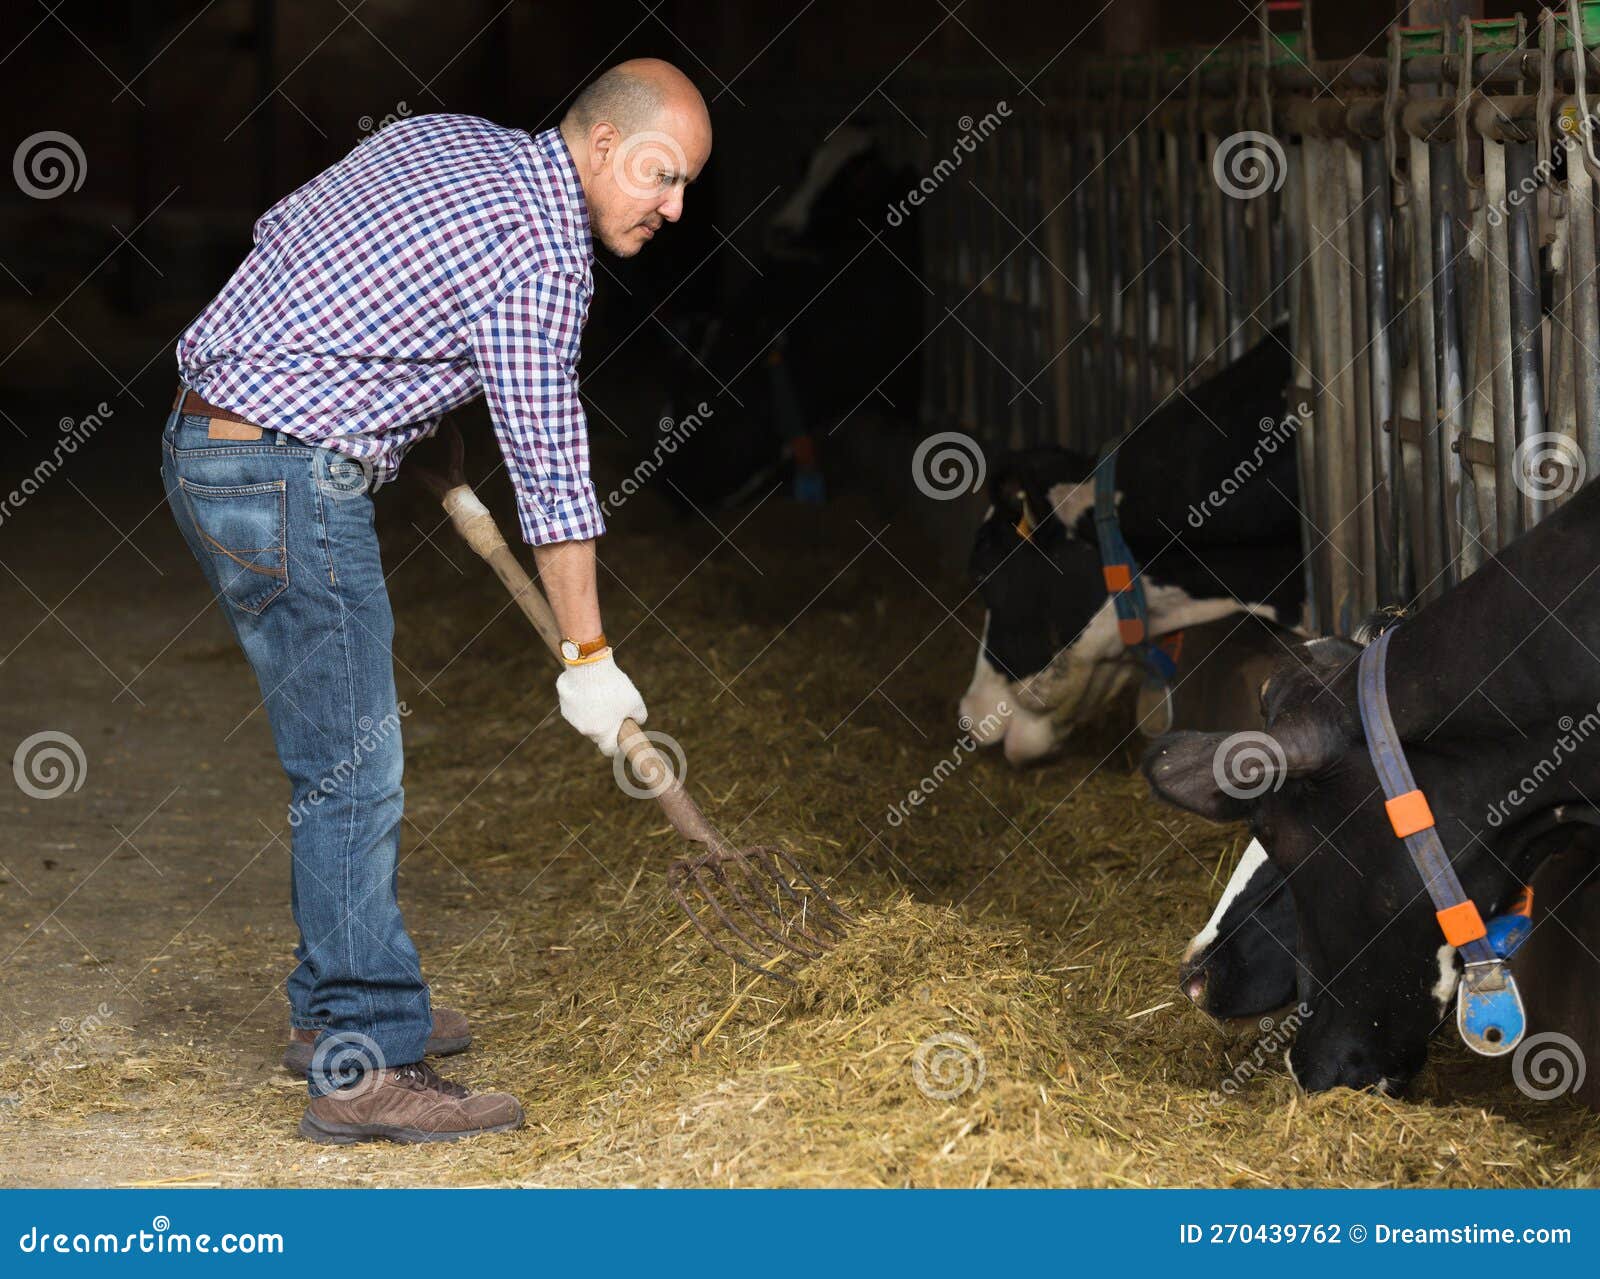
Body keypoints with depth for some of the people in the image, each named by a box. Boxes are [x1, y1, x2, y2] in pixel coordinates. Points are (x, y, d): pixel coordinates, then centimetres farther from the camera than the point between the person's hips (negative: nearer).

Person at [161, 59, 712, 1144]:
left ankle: (336, 1005, 27)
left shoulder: (444, 140, 12)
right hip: (291, 476, -10)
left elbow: (284, 229, 21)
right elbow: (550, 470, -12)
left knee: (345, 751, 18)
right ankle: (365, 1067, -5)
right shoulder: (539, 251, -14)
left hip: (207, 435, 10)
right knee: (354, 769, -7)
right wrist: (588, 657, -5)